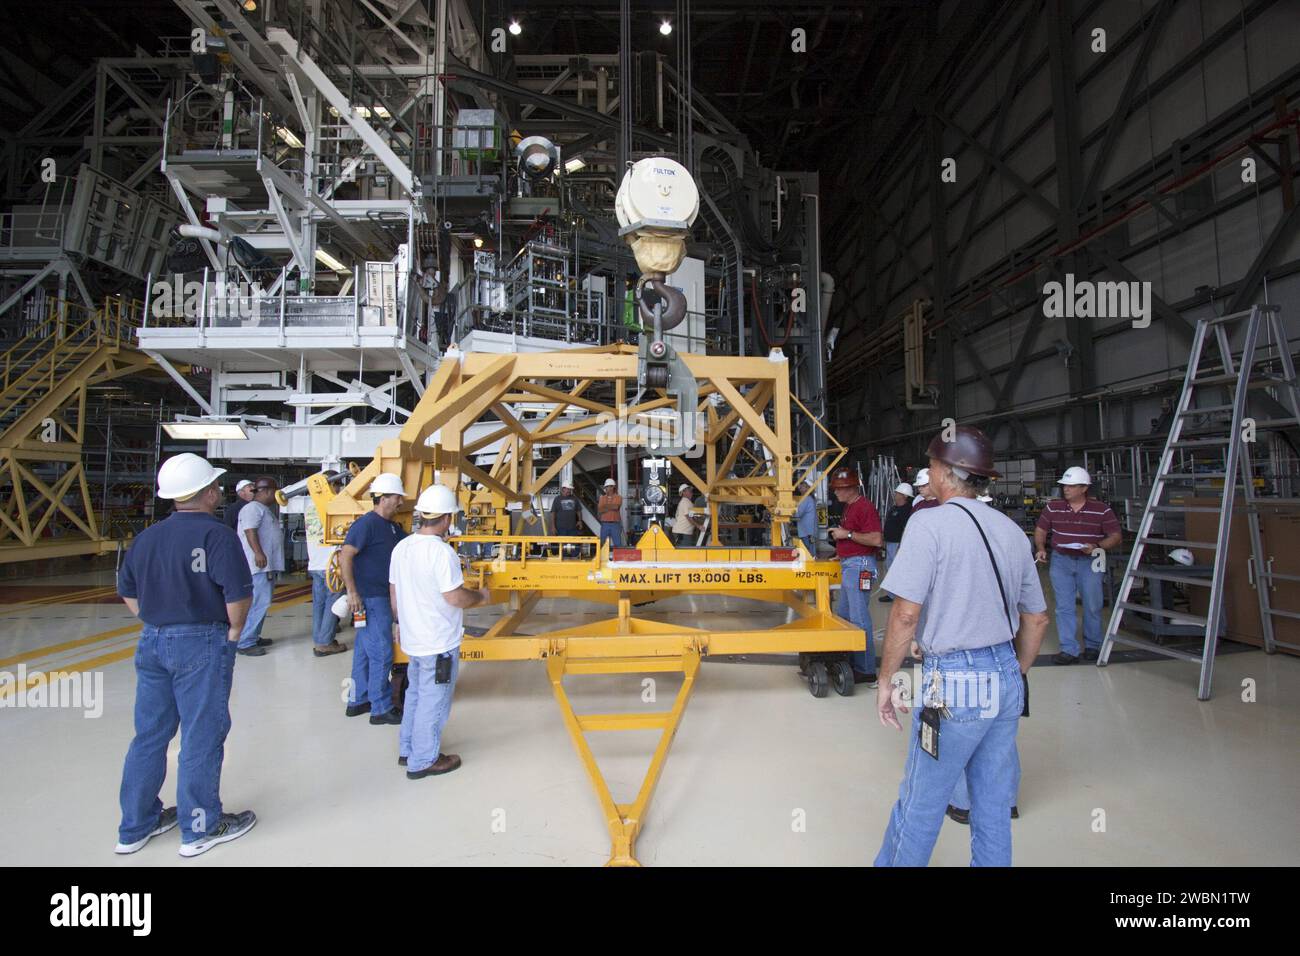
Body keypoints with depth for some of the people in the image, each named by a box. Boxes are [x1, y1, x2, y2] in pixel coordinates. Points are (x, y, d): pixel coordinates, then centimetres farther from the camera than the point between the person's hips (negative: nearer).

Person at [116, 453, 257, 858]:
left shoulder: (147, 537, 8)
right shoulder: (216, 534, -15)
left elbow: (128, 592, 16)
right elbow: (238, 593, -20)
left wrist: (156, 625, 16)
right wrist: (233, 631, -5)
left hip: (152, 641, 7)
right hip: (201, 644, -7)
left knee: (150, 734, 18)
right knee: (202, 737, 5)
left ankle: (135, 825, 31)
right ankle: (200, 828, 17)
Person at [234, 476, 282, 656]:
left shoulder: (264, 509, 21)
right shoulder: (253, 508, -10)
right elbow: (250, 531, -21)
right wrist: (258, 553, -29)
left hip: (268, 565, 11)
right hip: (260, 565, -11)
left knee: (261, 603, 15)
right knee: (259, 603, -12)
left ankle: (254, 637, 24)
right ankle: (245, 643, -8)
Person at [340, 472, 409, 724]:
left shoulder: (392, 526, 12)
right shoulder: (366, 523, -16)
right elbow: (345, 556, -21)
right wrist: (352, 592, -22)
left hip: (382, 597, 9)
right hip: (369, 599, -9)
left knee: (365, 651, 17)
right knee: (381, 653, -3)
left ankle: (358, 700, 28)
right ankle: (381, 709, 6)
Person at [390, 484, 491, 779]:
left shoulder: (402, 547, 2)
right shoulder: (442, 551, -24)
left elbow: (393, 591, 11)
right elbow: (455, 597, -25)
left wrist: (398, 622, 24)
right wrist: (481, 596, -6)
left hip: (412, 638, 8)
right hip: (439, 643, -8)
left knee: (415, 694, 23)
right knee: (433, 701, 6)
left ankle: (408, 750, 36)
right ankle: (423, 761, 19)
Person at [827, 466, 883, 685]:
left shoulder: (865, 507, -15)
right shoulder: (848, 507, 16)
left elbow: (876, 539, -24)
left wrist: (847, 534, -19)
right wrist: (840, 553, 19)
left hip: (860, 566, -11)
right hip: (848, 565, 11)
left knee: (859, 618, -7)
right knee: (842, 616, 15)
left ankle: (866, 671, -1)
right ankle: (846, 661, 24)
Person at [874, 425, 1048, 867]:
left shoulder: (931, 523, -14)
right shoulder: (1011, 531, 8)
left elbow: (906, 613, -18)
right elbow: (1036, 620, 15)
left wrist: (886, 679, -8)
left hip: (954, 683, -7)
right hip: (1007, 679, 7)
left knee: (920, 803, 9)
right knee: (994, 805, 18)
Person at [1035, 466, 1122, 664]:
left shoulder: (1102, 510, -5)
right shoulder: (1053, 507, 1)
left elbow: (1116, 535, -3)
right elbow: (1040, 530, 11)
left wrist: (1096, 547, -19)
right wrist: (1041, 549, -4)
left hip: (1089, 562, -1)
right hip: (1061, 561, 1)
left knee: (1092, 606, 8)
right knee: (1064, 607, 1)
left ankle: (1092, 646, 27)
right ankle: (1069, 650, 5)